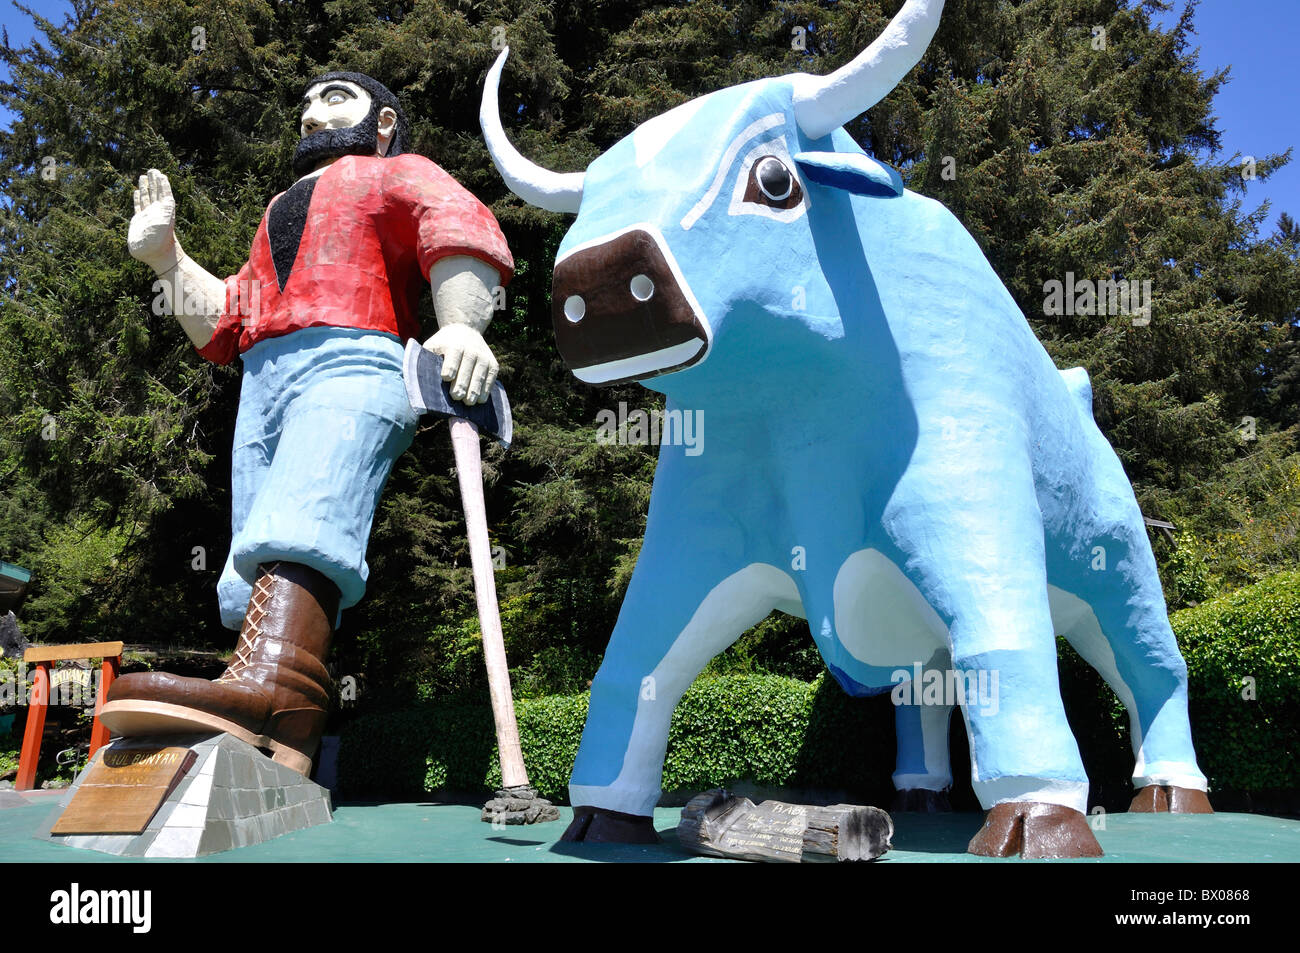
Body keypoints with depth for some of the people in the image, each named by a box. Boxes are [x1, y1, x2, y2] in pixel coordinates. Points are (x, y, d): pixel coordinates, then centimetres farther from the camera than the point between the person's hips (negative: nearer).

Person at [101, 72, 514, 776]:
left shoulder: (399, 175, 19)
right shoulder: (280, 211, 41)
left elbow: (459, 228, -5)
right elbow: (226, 324, 39)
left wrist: (461, 326, -24)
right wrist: (166, 257, 26)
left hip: (352, 362, -7)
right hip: (262, 385, 7)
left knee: (300, 525, -32)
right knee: (255, 571, -8)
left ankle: (266, 687, -52)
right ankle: (277, 743, -14)